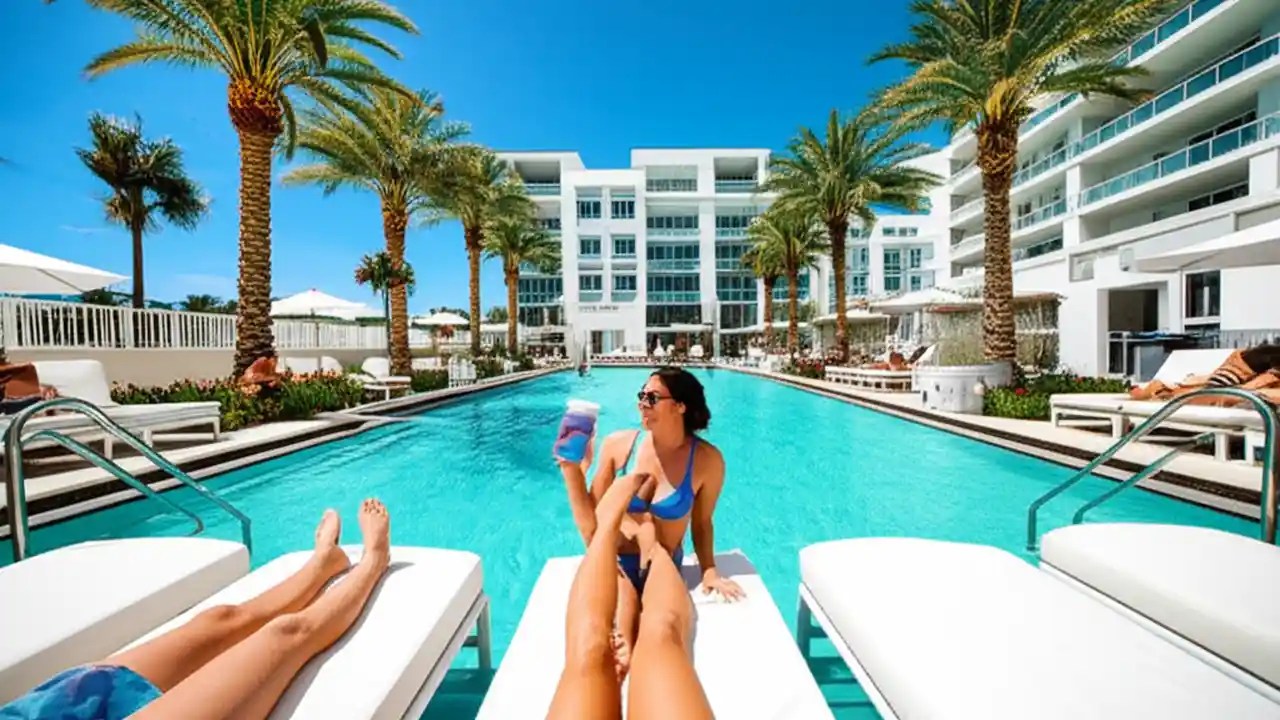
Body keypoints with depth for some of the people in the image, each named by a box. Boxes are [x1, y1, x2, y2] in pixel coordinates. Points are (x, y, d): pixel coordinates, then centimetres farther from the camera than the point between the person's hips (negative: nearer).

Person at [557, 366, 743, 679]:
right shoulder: (617, 445, -9)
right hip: (614, 564, 0)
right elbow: (592, 528, -5)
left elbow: (702, 523, 5)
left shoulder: (706, 460, -11)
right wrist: (572, 469, -14)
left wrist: (709, 571, -7)